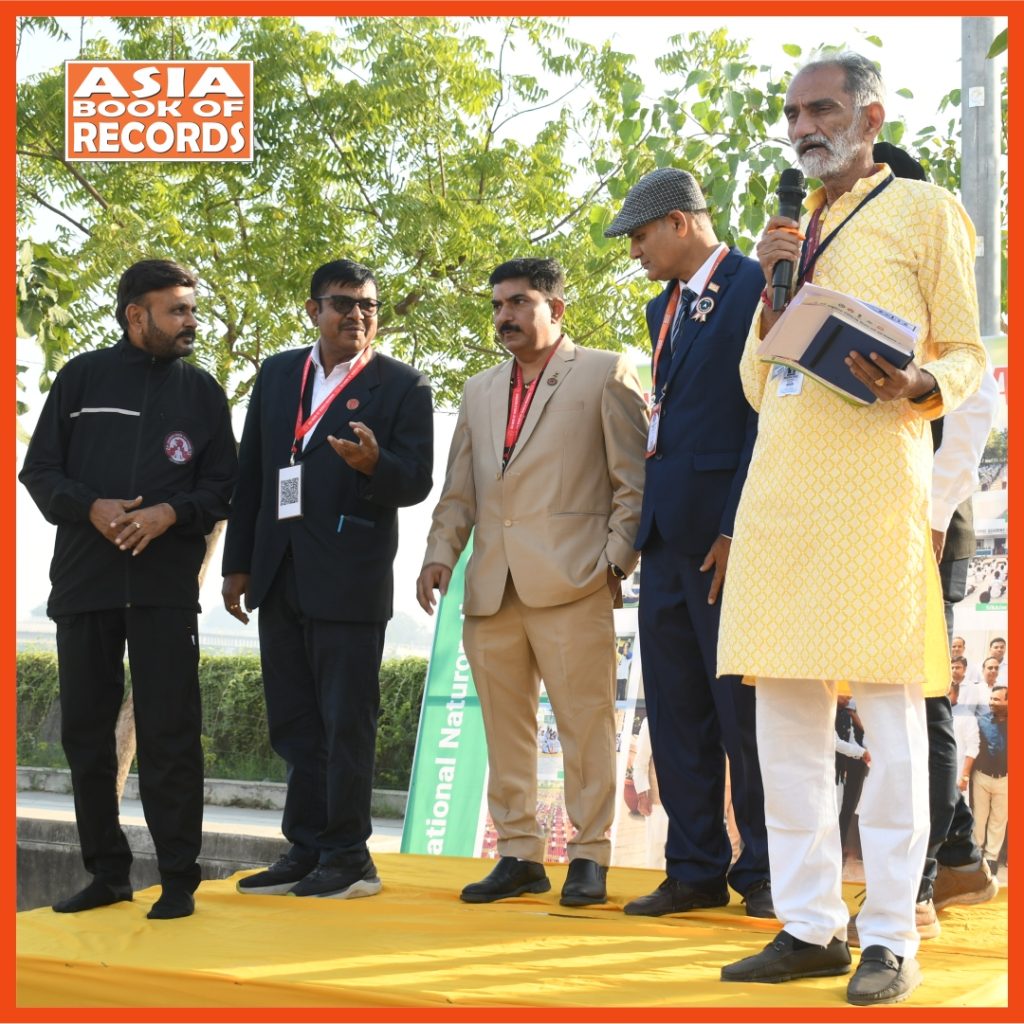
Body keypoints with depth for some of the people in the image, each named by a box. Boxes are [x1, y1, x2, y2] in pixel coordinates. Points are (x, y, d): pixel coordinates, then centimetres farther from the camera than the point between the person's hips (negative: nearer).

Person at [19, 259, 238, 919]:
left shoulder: (201, 390, 8)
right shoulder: (82, 378, 8)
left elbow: (221, 487, 5)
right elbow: (40, 470, 5)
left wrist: (170, 512, -14)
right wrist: (91, 507, -13)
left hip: (166, 587, -1)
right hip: (84, 584, 2)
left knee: (170, 734, -4)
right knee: (86, 732, 7)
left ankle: (179, 879, 3)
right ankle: (107, 874, 18)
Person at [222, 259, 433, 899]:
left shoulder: (402, 386, 0)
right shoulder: (278, 374, 14)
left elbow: (415, 483, -6)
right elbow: (251, 472, 14)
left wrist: (373, 463, -27)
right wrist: (238, 564, 10)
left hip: (350, 580, -5)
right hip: (278, 577, 6)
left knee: (346, 722, -2)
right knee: (295, 723, 10)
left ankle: (348, 858, 6)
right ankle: (306, 852, 18)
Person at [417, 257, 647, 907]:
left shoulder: (606, 373, 5)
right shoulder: (480, 391, 22)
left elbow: (634, 478, 0)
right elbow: (459, 491, 21)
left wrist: (617, 556, -9)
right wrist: (440, 554, 7)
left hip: (571, 583, -6)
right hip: (492, 586, 6)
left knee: (585, 723, -4)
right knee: (505, 727, 7)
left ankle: (590, 857, 3)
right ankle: (520, 855, 14)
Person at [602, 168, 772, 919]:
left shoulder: (756, 288, -7)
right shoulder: (664, 308, 21)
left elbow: (771, 415, -12)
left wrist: (738, 530, -16)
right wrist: (647, 525, 11)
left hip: (724, 535, -8)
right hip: (669, 535, 8)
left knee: (744, 710, -2)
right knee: (675, 711, 8)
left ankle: (763, 875, 8)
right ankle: (696, 870, 15)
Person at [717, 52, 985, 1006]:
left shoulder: (924, 212, 7)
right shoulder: (793, 232, 23)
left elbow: (967, 353, 3)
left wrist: (917, 383, -18)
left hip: (873, 478, -6)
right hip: (780, 488, 6)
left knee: (888, 704, -6)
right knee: (785, 713, 4)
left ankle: (890, 938, -1)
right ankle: (808, 926, 11)